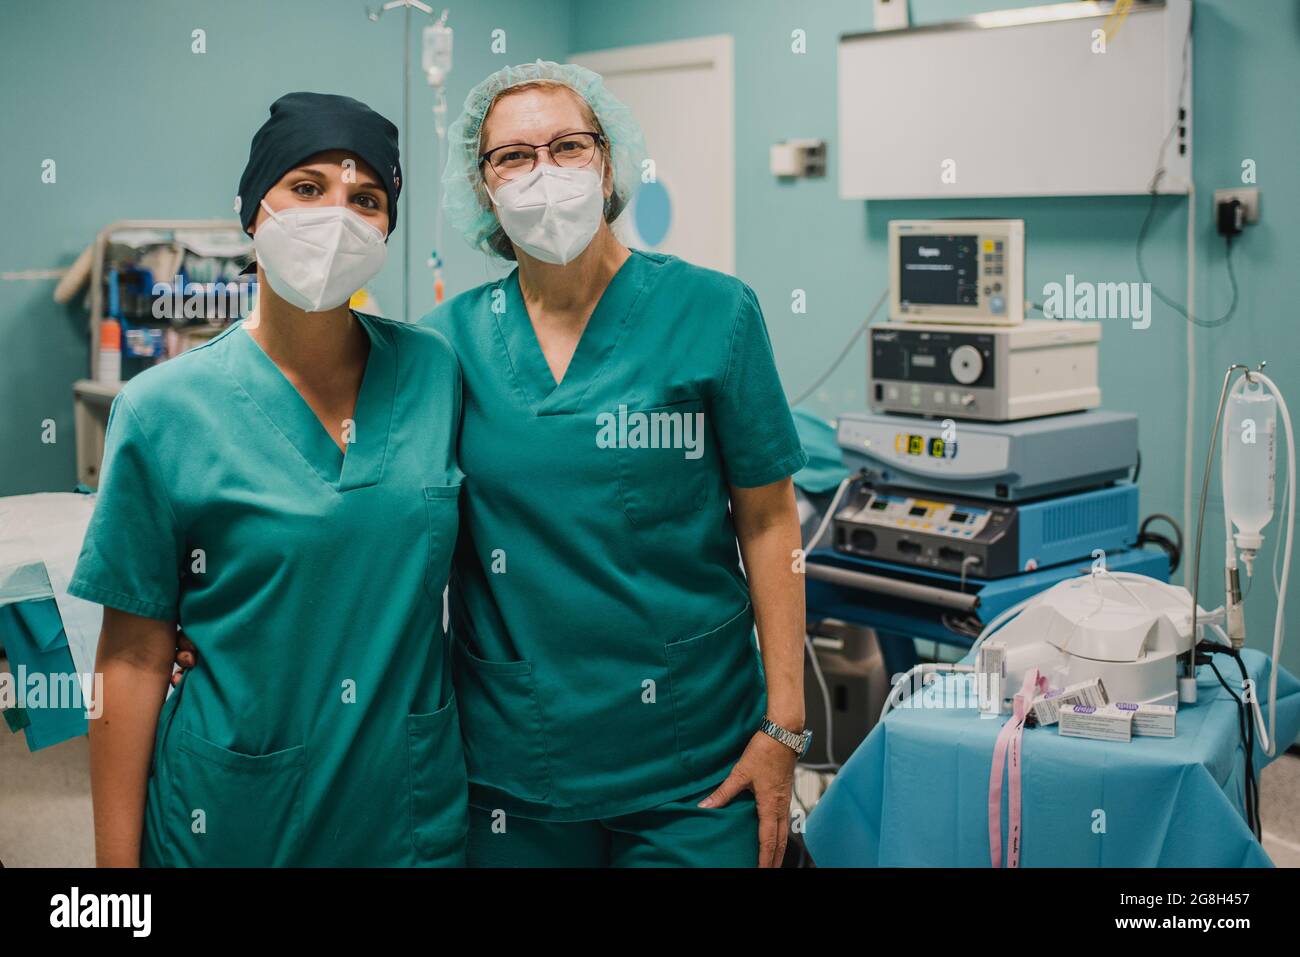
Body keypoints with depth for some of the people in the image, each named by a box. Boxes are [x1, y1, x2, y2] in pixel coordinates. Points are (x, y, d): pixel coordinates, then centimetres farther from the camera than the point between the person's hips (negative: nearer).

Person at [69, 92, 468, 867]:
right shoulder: (165, 410, -9)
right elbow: (135, 656, -7)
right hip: (236, 819, -2)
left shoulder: (435, 373, -1)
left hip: (418, 806, 3)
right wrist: (117, 858, -7)